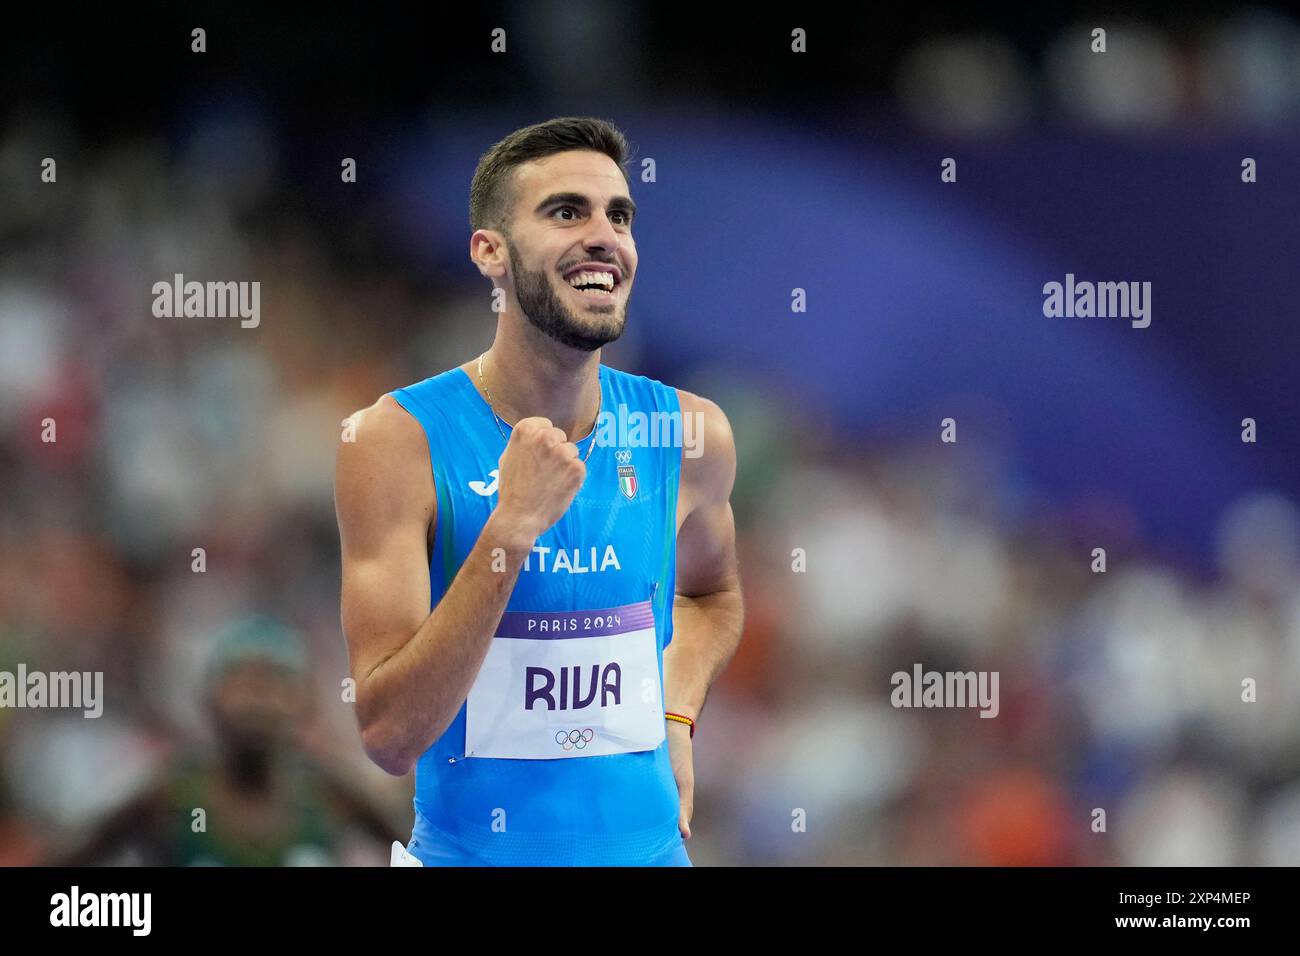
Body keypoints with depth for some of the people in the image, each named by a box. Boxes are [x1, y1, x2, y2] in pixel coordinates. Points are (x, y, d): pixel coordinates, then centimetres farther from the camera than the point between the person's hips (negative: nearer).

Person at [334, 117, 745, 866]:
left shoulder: (690, 435, -4)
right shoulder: (398, 440, -15)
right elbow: (390, 737, -21)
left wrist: (676, 716, 1)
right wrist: (511, 529, -27)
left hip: (648, 846, 3)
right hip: (471, 852, -3)